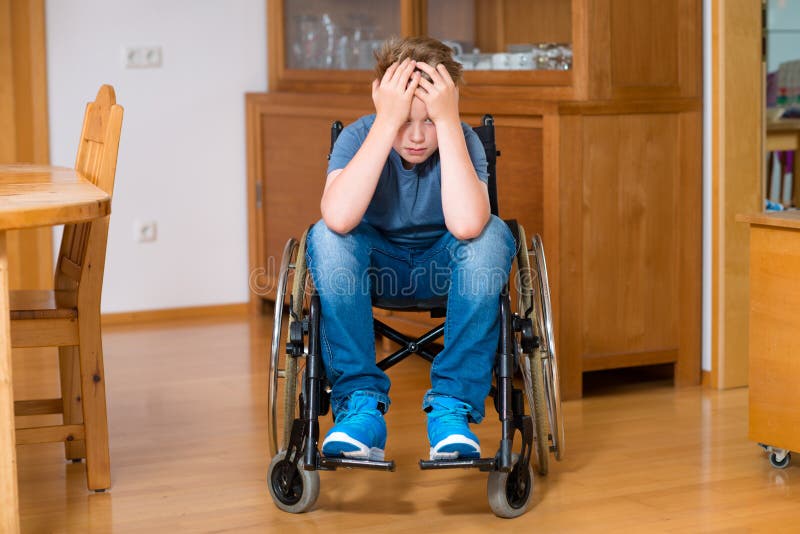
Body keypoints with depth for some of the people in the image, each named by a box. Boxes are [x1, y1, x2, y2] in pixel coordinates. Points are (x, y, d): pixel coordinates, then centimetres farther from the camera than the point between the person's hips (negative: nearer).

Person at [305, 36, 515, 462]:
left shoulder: (463, 140, -20)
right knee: (325, 237, -31)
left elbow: (466, 225, -41)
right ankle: (360, 401, -24)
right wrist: (387, 122, -40)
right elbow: (339, 218, -40)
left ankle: (452, 405, -26)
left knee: (492, 235, -32)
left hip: (442, 267, 0)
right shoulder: (359, 136, -19)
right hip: (377, 266, 0)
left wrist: (447, 122, -40)